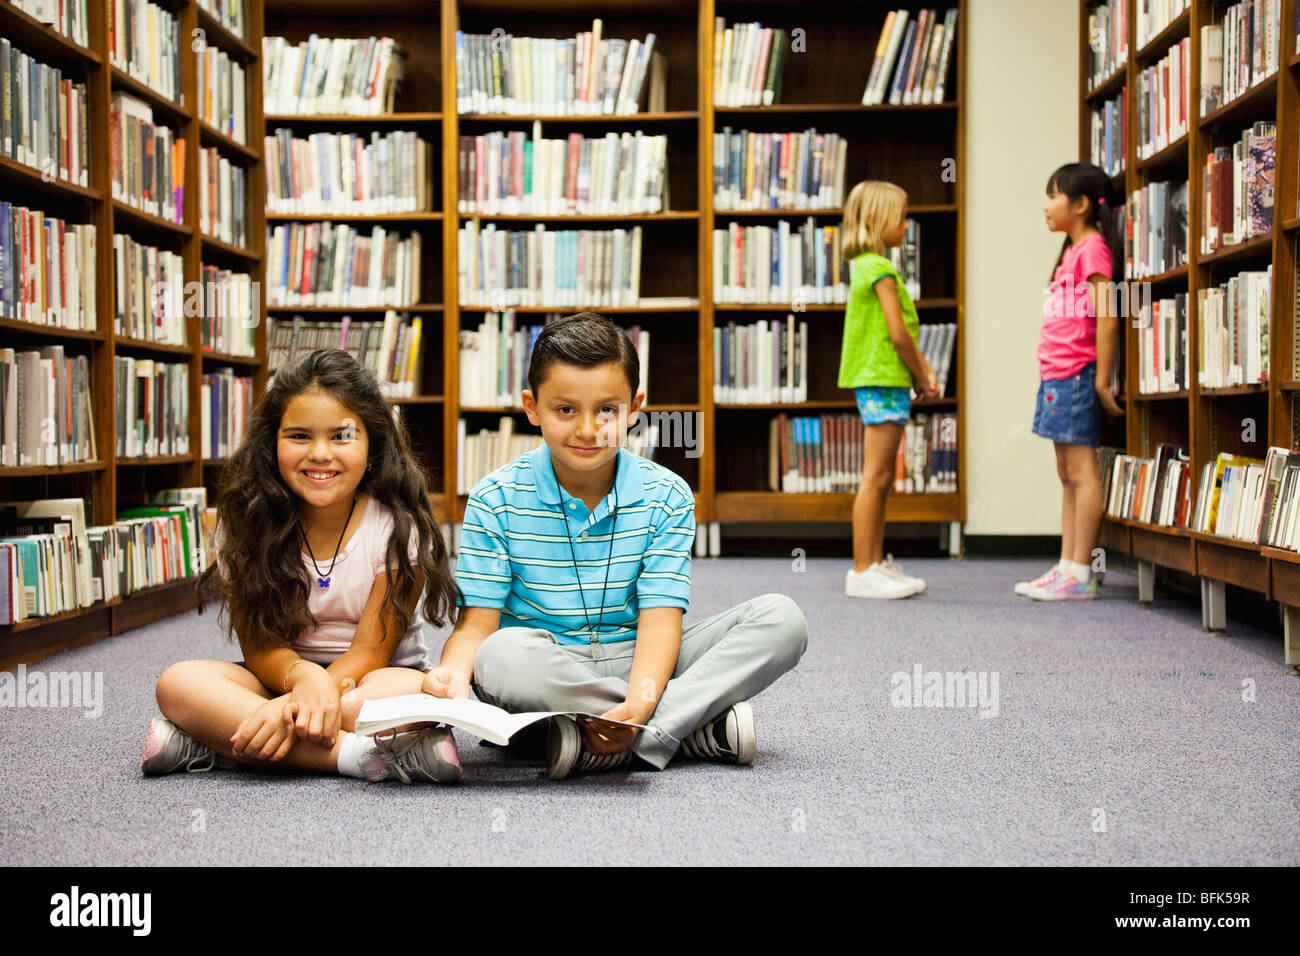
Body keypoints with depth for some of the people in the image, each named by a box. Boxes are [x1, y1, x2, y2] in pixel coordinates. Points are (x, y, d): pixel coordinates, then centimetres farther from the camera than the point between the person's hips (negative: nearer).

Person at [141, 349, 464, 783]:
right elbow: (260, 645, -8)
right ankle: (359, 754, -35)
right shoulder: (246, 520, -4)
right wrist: (306, 678, -33)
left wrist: (296, 706, -32)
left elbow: (370, 650, -13)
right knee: (179, 682, -26)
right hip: (283, 679, 2)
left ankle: (214, 741, -30)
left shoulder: (398, 523, -10)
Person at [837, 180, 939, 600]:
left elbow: (905, 333, 18)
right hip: (884, 380, -10)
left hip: (881, 382, 10)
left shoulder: (866, 266, 18)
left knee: (880, 479, 13)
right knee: (875, 477, -8)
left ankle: (877, 564, 19)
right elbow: (898, 334, -17)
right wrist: (920, 375, -5)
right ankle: (863, 571, -6)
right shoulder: (881, 270, -13)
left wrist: (922, 369, 8)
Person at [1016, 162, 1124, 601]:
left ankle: (1080, 575, -6)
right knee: (1067, 476, 12)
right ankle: (1066, 569, 17)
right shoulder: (1073, 250, 19)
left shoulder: (1093, 247, -10)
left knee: (1081, 471, -8)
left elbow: (1106, 317, -17)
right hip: (1058, 375, 10)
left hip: (1076, 375, -10)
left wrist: (1102, 381, -19)